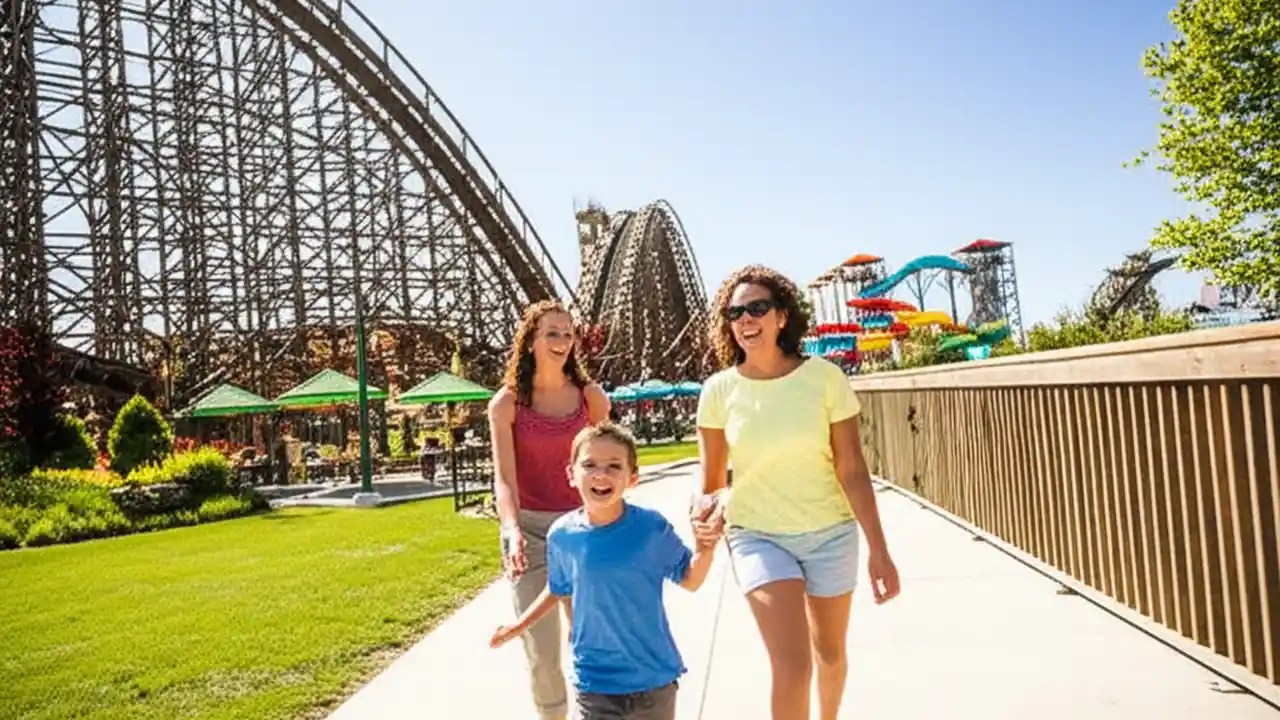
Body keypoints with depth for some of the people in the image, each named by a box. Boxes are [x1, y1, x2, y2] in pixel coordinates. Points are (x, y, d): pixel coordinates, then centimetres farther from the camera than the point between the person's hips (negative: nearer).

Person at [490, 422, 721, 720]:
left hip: (655, 677, 0)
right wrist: (518, 625, 13)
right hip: (595, 682, 0)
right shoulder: (562, 535, -9)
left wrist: (705, 550, -19)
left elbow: (690, 581, -1)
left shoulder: (652, 527, -14)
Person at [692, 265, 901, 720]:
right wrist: (712, 502, -22)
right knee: (793, 666, -14)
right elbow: (711, 482, -2)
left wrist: (878, 550, -11)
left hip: (831, 533, 1)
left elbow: (852, 471, -11)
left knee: (830, 653, 21)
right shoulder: (719, 391, -10)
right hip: (758, 536, -1)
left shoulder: (824, 377, -13)